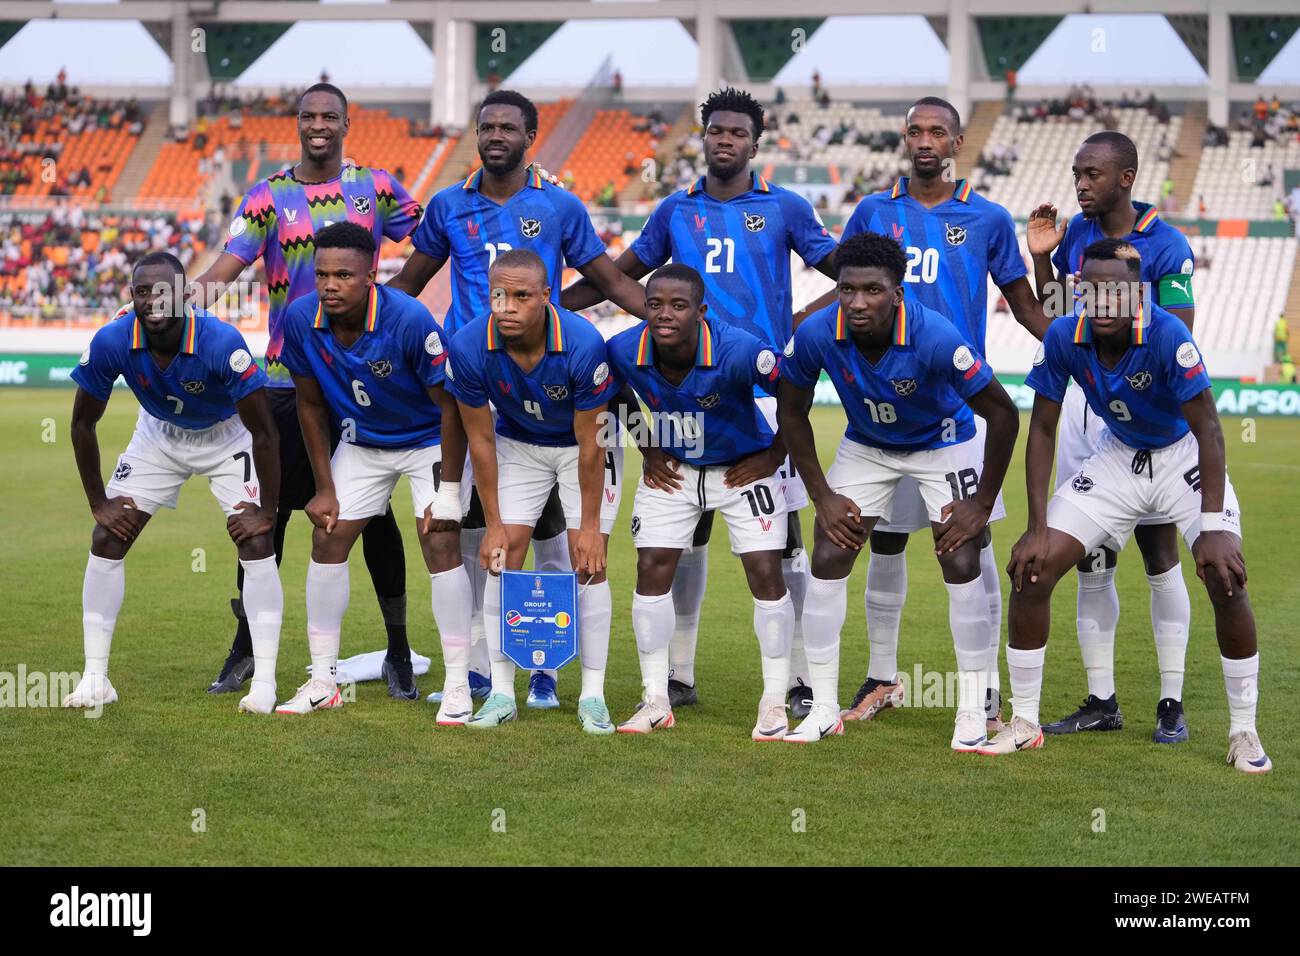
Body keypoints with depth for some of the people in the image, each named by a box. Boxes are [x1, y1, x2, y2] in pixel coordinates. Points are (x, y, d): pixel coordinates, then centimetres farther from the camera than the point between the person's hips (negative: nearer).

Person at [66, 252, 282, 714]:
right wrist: (98, 503, -10)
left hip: (226, 437, -3)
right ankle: (94, 679, 2)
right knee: (107, 540, -6)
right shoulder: (111, 341, -28)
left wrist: (267, 511, -24)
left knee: (255, 543, -16)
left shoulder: (222, 342, -36)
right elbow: (82, 423, -12)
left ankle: (264, 683, -11)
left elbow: (264, 431, -27)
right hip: (158, 435, 3)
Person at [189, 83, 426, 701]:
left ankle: (398, 651, 12)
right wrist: (204, 287, -32)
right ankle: (246, 645, 15)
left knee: (375, 510, 3)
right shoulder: (269, 196, 1)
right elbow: (230, 260, -12)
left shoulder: (375, 187, 5)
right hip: (288, 375, 0)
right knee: (271, 509, 3)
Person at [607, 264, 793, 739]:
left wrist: (772, 457, -13)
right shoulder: (625, 351, -22)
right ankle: (656, 701, 7)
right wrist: (647, 450, 0)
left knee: (766, 575, -8)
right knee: (652, 571, -3)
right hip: (671, 470, 3)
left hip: (743, 469, -3)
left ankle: (774, 704, 3)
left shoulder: (739, 351, -33)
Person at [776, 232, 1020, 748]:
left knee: (961, 565, -13)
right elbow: (791, 412, -7)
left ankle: (973, 712, 0)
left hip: (943, 444, -3)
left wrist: (983, 503, -20)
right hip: (866, 447, 3)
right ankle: (824, 709, 4)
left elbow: (1002, 413, -24)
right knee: (827, 561, -7)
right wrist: (821, 495, -9)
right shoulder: (816, 334, -27)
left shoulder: (935, 337, -36)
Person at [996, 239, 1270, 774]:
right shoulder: (1064, 337, -19)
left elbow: (1207, 430, -26)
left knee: (1227, 579, -21)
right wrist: (1038, 526, -13)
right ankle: (1023, 724, 7)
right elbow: (1042, 429, -9)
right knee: (1031, 569, -7)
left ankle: (1244, 732, -3)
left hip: (1185, 457, -3)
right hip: (1117, 459, 3)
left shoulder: (1168, 335, -30)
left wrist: (1213, 527, -31)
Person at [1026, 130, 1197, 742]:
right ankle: (1101, 701, 15)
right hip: (1083, 403, 5)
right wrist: (1041, 258, 2)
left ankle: (1172, 703, 9)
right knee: (1090, 560, 7)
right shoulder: (1075, 235, 5)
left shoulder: (1166, 247, -11)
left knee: (1159, 553, 1)